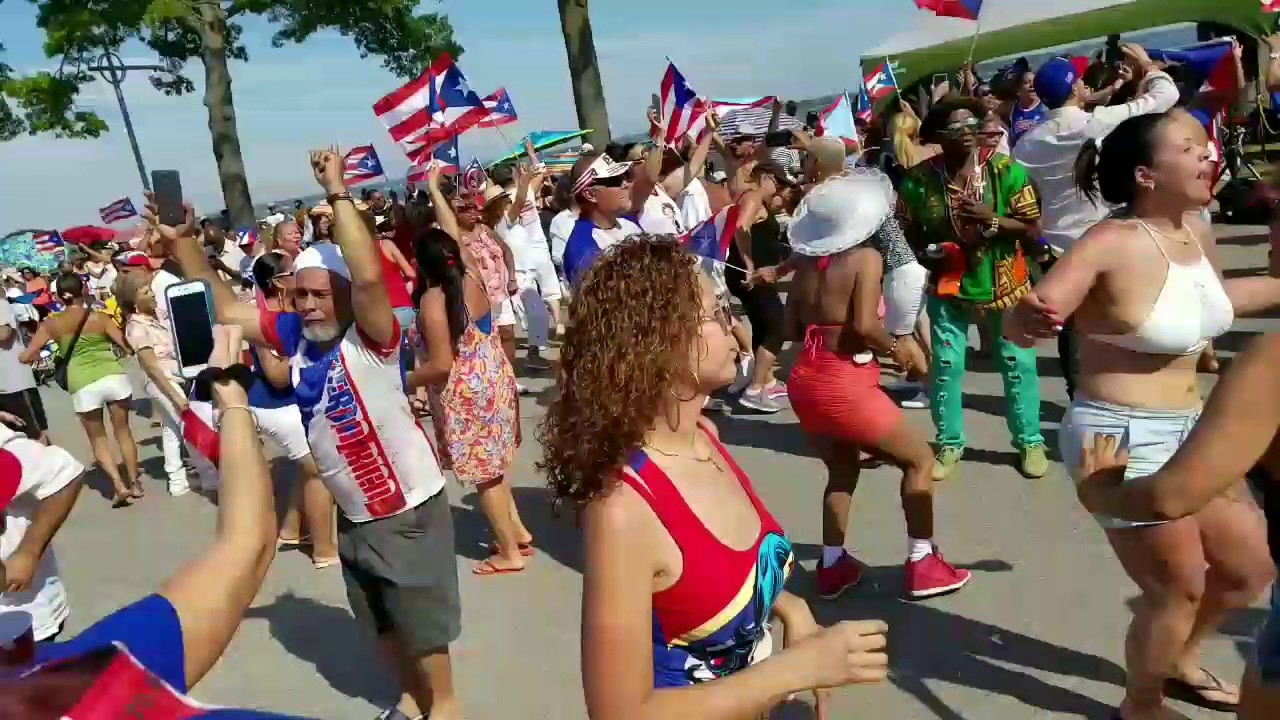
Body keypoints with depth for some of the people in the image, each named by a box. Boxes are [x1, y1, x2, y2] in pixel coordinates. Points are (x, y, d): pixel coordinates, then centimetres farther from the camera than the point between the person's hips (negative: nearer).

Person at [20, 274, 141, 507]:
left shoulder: (51, 324, 7)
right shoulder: (98, 318, 4)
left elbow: (25, 357, 10)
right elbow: (129, 346, 0)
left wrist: (36, 356, 33)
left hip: (83, 385, 0)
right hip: (114, 376, 0)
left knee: (97, 439, 17)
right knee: (123, 431, 19)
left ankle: (120, 486, 5)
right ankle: (135, 483, 23)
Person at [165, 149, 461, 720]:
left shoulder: (370, 337, -22)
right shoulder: (293, 335, -4)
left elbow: (369, 276, -41)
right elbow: (224, 308, 4)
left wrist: (338, 193, -38)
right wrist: (182, 242, -6)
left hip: (408, 507, -7)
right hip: (353, 514, 7)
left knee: (420, 617, 10)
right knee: (380, 620, 24)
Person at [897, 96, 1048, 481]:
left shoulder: (1006, 170, -11)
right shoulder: (919, 179, -10)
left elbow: (1031, 228, -9)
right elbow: (906, 233, 1)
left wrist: (991, 219, -25)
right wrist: (932, 249, -17)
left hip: (1004, 284, 0)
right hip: (948, 286, 0)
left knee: (1018, 363, 7)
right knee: (945, 365, 2)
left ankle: (1030, 441, 24)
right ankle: (949, 444, 19)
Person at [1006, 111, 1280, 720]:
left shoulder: (1196, 231, 2)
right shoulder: (1111, 244, -22)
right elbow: (1018, 325, -26)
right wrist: (1026, 320, -49)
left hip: (1189, 430, 9)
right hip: (1124, 438, -8)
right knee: (1179, 589, 6)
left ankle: (1181, 657, 46)